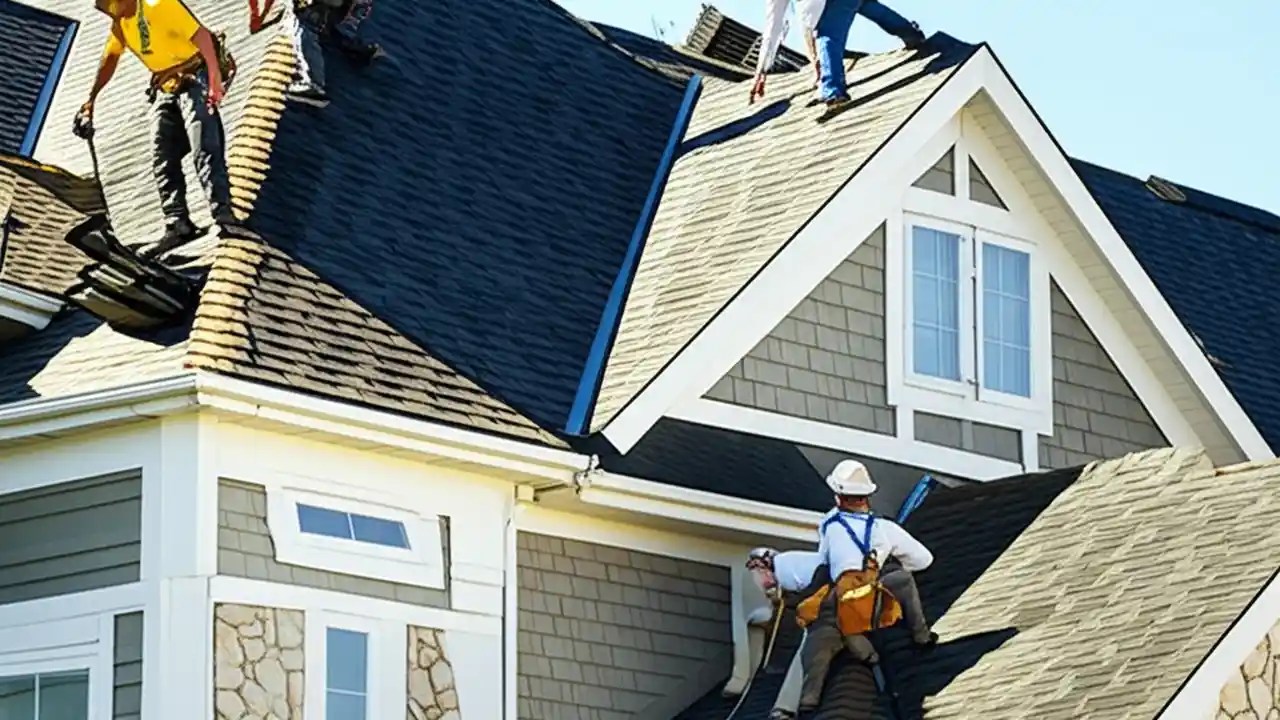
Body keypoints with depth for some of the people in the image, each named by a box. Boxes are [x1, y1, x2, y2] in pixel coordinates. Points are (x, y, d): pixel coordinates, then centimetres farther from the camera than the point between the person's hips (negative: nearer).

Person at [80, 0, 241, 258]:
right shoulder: (119, 24, 8)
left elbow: (201, 35, -24)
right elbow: (109, 60, 25)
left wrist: (215, 81, -31)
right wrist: (91, 99, 27)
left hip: (194, 79, -9)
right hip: (165, 88, 9)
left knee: (204, 148, -21)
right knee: (163, 158, -2)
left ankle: (223, 216, -29)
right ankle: (177, 225, -6)